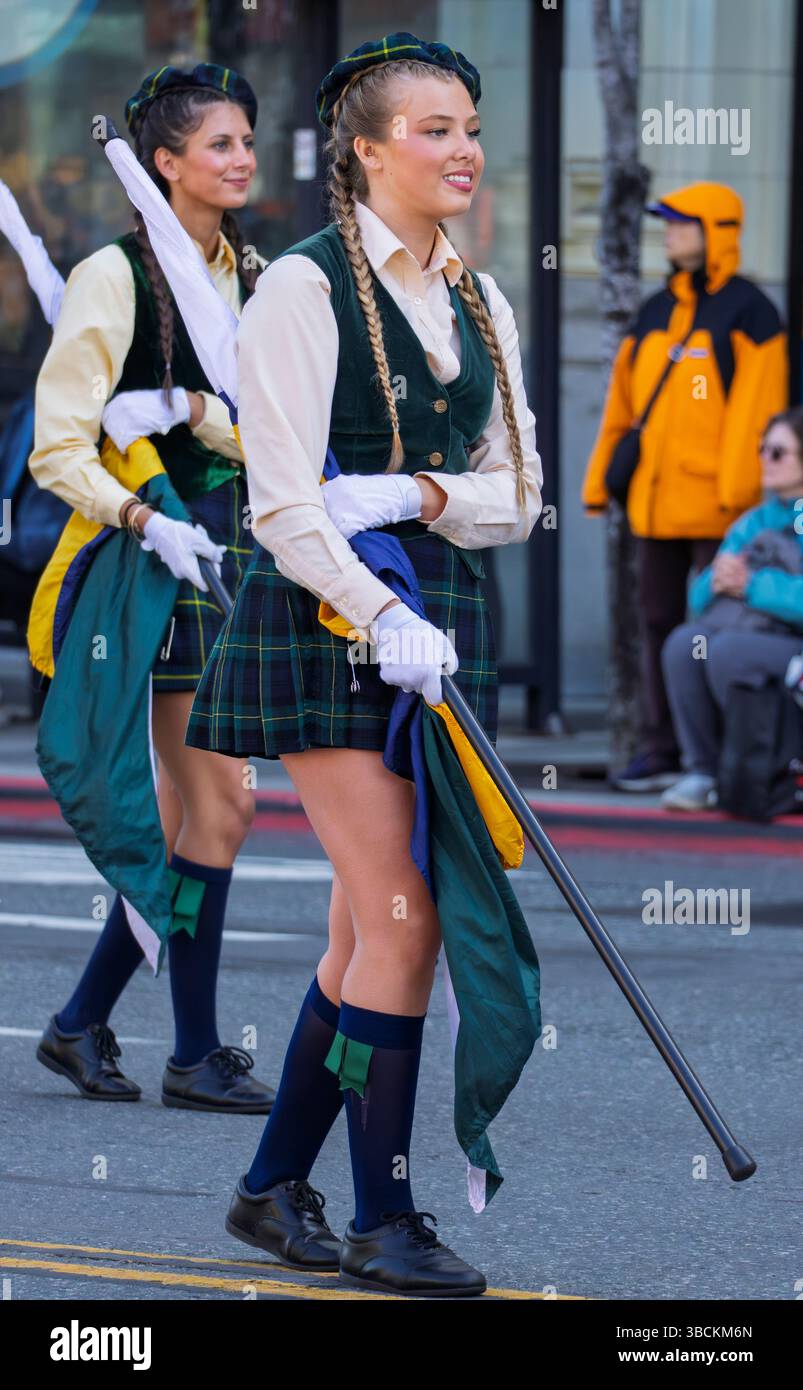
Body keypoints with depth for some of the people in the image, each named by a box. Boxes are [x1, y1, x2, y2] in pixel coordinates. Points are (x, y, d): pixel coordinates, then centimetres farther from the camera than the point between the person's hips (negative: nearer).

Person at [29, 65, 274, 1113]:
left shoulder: (253, 280, 12)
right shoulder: (114, 276, -9)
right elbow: (58, 446, -12)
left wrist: (186, 407, -16)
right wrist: (147, 522, -24)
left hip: (232, 545, 7)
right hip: (155, 553, -7)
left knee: (192, 808, 8)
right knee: (221, 800, -8)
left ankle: (83, 1021, 20)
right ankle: (196, 1055, 1)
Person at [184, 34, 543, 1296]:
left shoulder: (481, 303, 13)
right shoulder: (303, 287, -8)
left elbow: (519, 492, 9)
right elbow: (283, 503, -14)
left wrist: (414, 495, -10)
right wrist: (382, 617, -24)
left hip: (439, 625, 7)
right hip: (327, 624, -7)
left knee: (370, 928, 8)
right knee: (405, 916, -11)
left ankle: (274, 1187, 19)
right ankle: (382, 1218, -2)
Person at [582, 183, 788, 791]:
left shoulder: (747, 311, -6)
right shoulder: (655, 312, 16)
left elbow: (756, 405, -12)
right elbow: (622, 400, 20)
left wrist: (739, 489, -19)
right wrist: (599, 478, 15)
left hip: (716, 504, -7)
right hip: (657, 501, 7)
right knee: (659, 621, 9)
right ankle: (662, 751, 14)